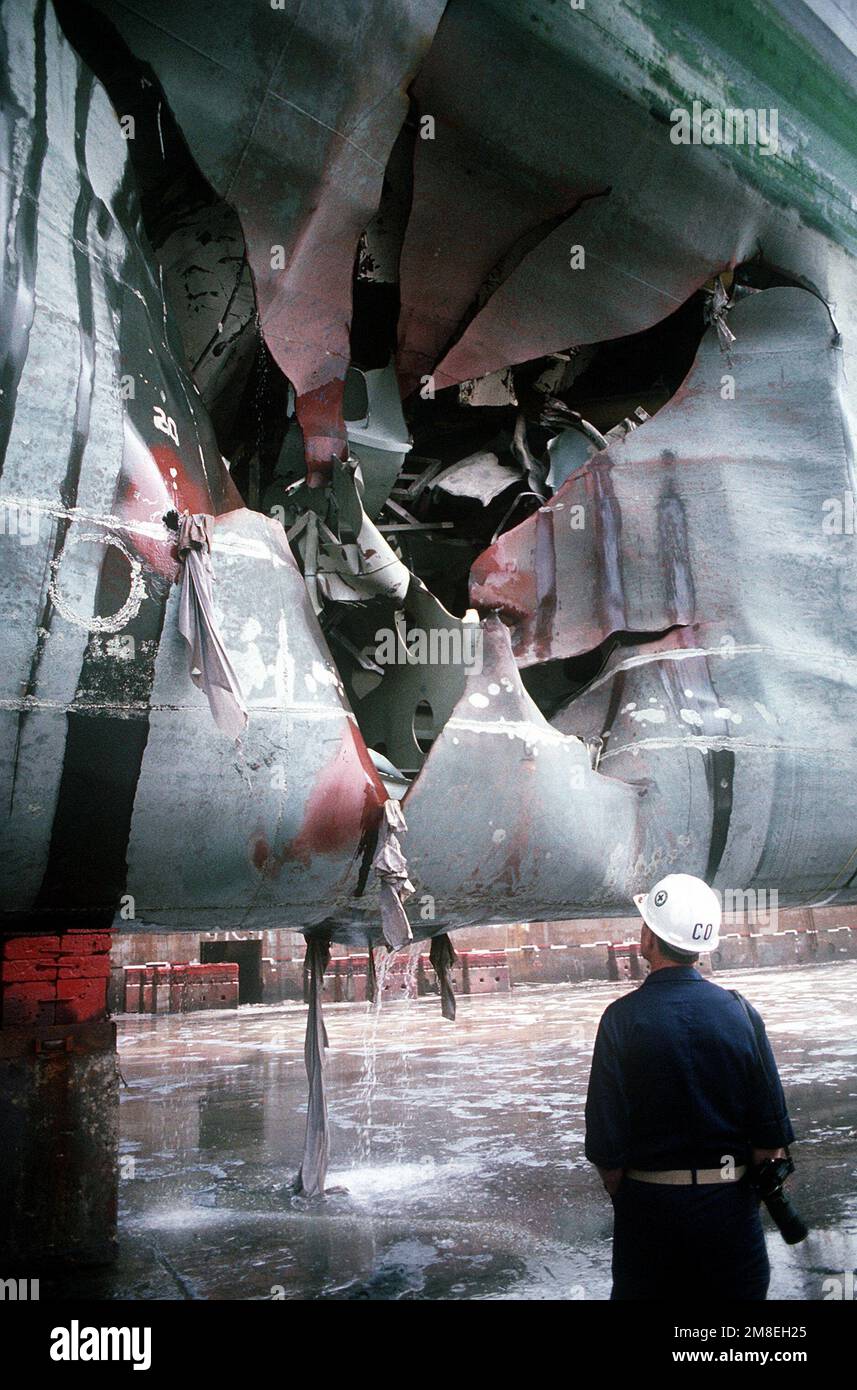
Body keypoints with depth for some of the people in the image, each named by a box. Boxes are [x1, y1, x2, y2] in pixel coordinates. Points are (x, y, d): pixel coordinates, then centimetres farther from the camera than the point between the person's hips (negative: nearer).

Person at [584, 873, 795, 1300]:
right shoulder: (740, 1012, -8)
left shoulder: (622, 1018, -13)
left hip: (648, 1202, -1)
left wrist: (619, 1194, 6)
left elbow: (605, 1139, -11)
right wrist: (756, 1188, 11)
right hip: (728, 1199, 1)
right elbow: (771, 1135, -5)